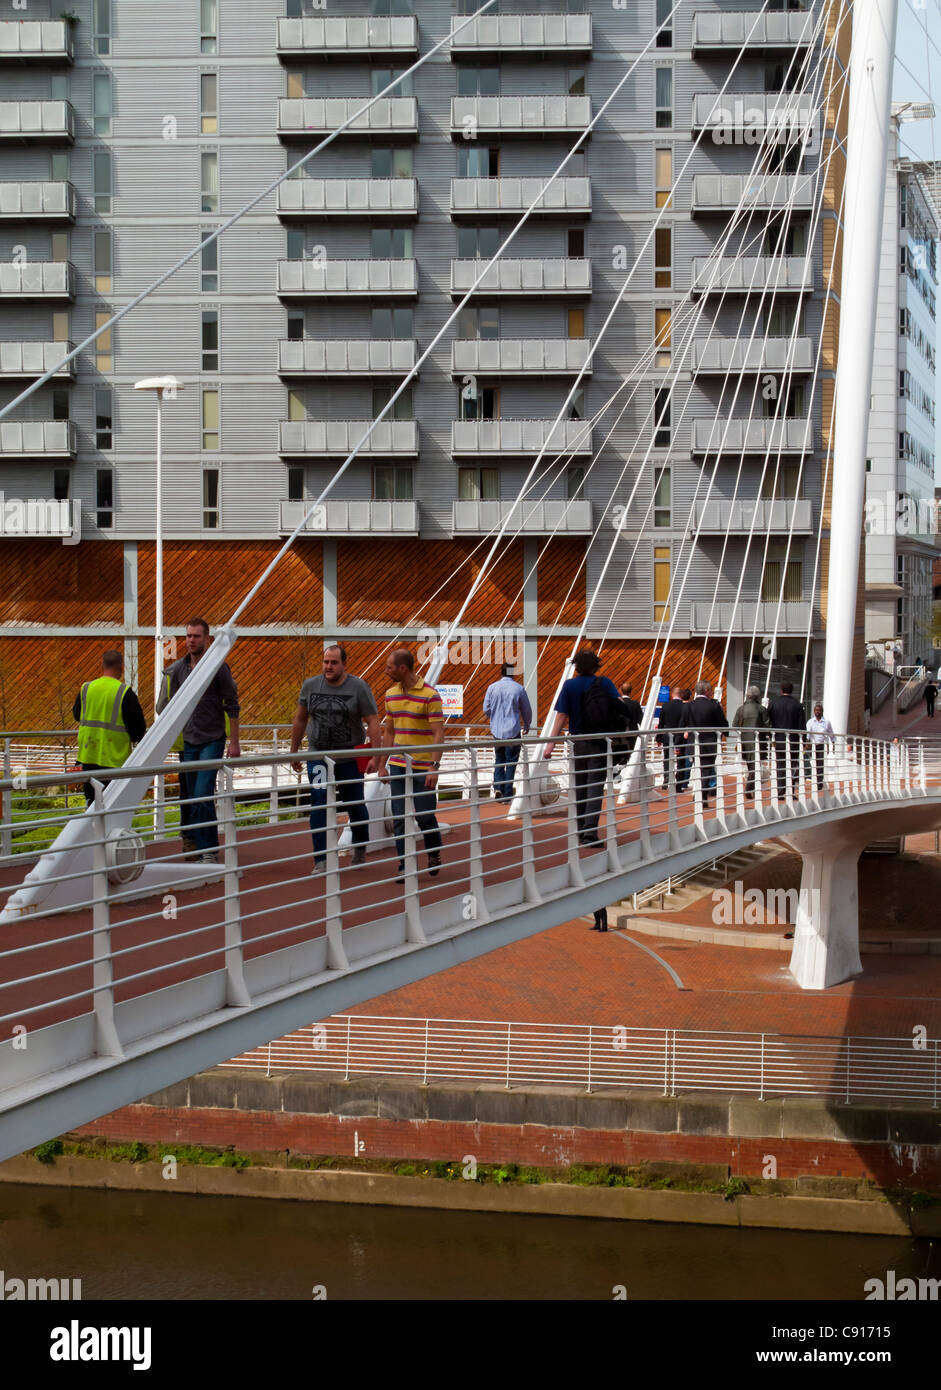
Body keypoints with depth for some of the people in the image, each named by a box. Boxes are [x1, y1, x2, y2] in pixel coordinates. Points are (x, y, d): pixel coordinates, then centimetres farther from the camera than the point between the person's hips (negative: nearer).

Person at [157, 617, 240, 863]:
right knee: (191, 798, 8)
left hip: (212, 741, -5)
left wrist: (234, 742, -6)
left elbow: (232, 705, -3)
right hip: (188, 741, 5)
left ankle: (210, 851, -12)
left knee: (203, 796, -15)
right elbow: (169, 706, 15)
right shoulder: (178, 669, 7)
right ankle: (198, 846, 18)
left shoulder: (218, 667, -5)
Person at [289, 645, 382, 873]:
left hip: (349, 759, -2)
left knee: (355, 806, 9)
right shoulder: (310, 685, 3)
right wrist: (293, 751, 16)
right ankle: (321, 860, -4)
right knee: (319, 807, -6)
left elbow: (372, 723, -8)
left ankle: (360, 848, 34)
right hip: (318, 757, 2)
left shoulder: (358, 687, -6)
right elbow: (300, 719, 14)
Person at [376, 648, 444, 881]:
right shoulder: (391, 694, 9)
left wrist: (434, 767, -20)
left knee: (425, 817, 3)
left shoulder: (430, 695, -10)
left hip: (424, 767, -5)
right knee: (399, 819, 1)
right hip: (398, 766, 5)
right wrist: (381, 764, 14)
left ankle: (434, 854, 29)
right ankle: (405, 867, 6)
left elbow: (438, 734, -12)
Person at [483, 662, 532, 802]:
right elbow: (526, 710, 3)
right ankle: (507, 794, 5)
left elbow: (486, 709, 2)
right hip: (513, 731, -2)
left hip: (496, 730, 2)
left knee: (499, 760, 16)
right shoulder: (518, 688, -6)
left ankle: (498, 788, -1)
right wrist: (527, 725, 22)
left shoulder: (492, 687, -2)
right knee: (511, 762, 6)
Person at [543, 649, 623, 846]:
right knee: (595, 787, -2)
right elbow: (620, 705, -12)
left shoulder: (569, 685, -2)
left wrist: (551, 743, -6)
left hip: (578, 743, 1)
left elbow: (561, 716, -6)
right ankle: (590, 832, -14)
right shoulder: (604, 683, -1)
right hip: (600, 743, -1)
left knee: (579, 787, 14)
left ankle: (580, 831, 21)